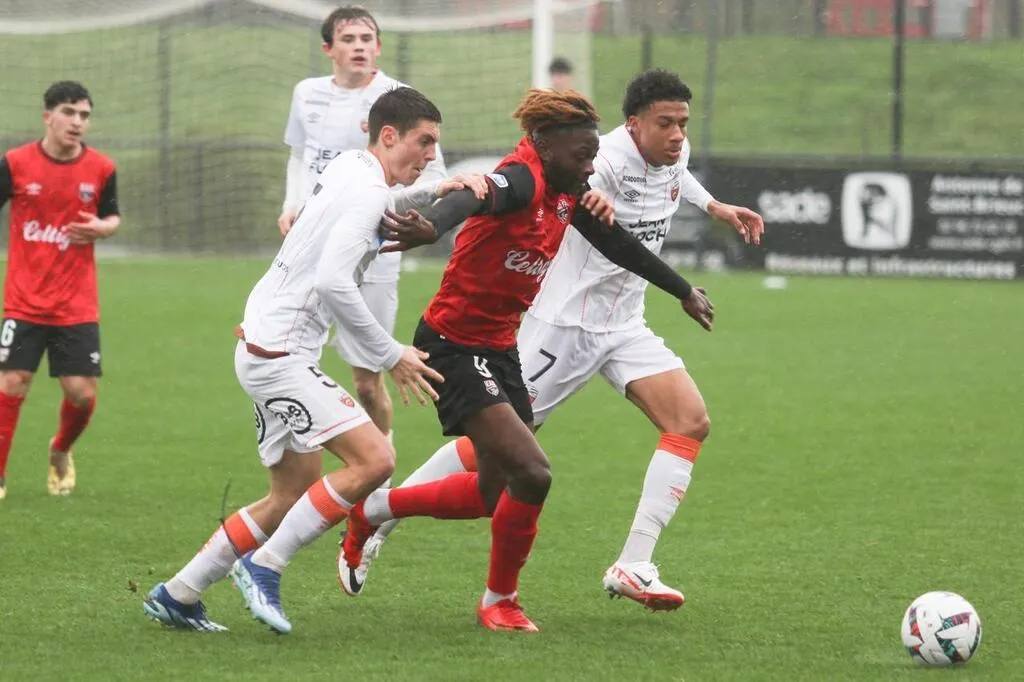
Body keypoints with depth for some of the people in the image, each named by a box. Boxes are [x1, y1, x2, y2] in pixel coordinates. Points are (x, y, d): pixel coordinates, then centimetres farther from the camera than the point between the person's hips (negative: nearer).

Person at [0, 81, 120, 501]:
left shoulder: (101, 169, -2)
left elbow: (113, 217, 10)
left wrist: (101, 228, -13)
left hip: (78, 305, 1)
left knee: (82, 392, -1)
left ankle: (61, 452, 31)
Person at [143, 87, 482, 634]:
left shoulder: (349, 168, 12)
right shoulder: (366, 192, -17)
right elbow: (334, 283, -26)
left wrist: (427, 194, 20)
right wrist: (392, 356, -19)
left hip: (265, 350, 11)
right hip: (279, 356, -11)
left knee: (296, 495, 15)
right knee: (374, 460, -18)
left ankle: (176, 596, 20)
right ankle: (263, 568, -11)